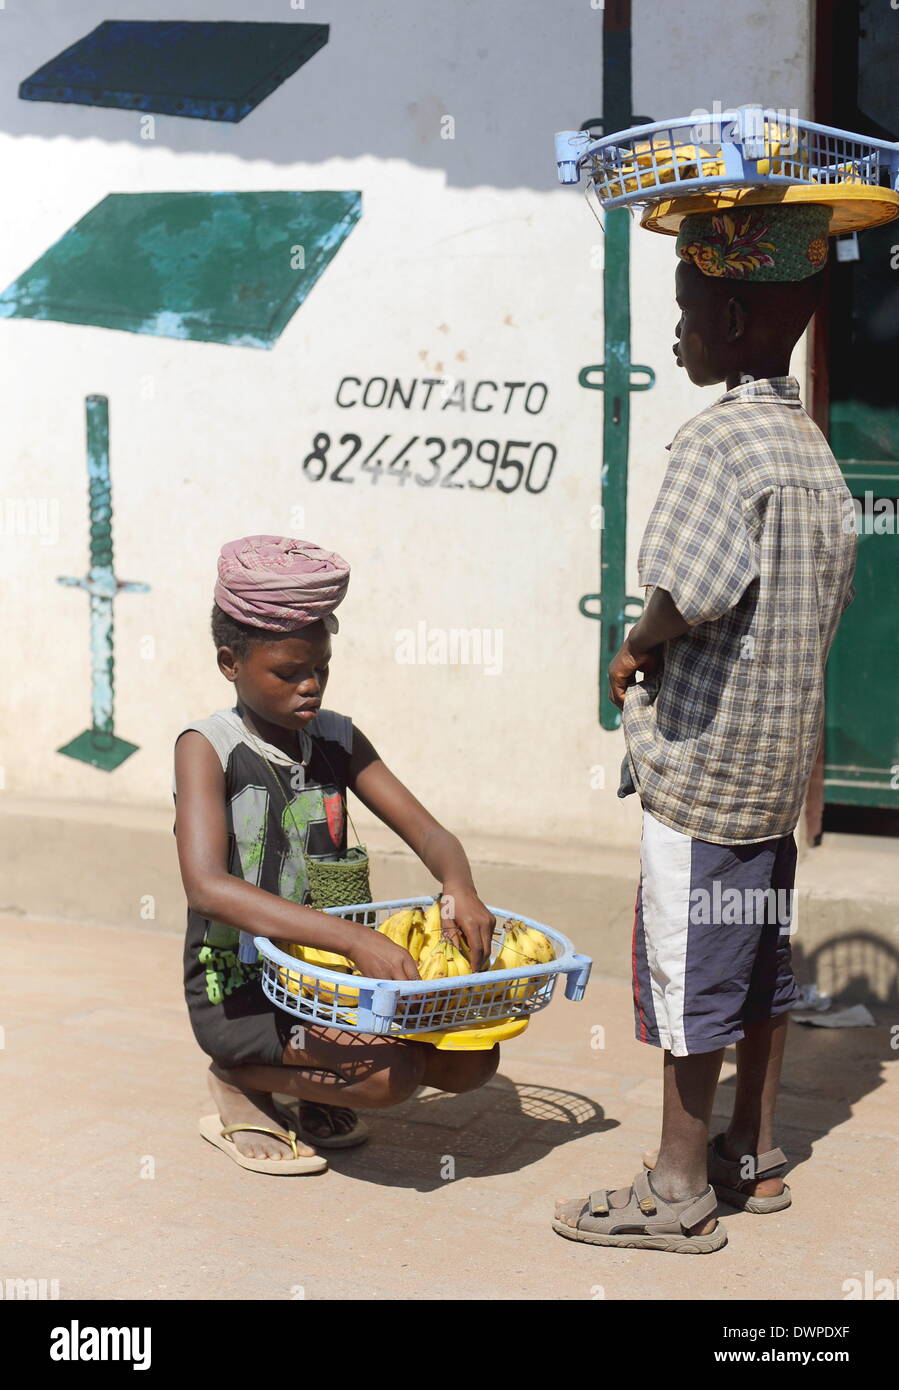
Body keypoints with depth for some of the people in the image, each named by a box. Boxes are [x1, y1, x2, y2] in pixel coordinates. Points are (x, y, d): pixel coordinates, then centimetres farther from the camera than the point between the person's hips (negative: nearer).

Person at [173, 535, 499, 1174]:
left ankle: (315, 1091, 14)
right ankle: (243, 1085, 1)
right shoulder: (207, 748, -14)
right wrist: (353, 937, -39)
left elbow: (428, 832, 2)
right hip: (238, 993, -6)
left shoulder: (338, 739, 4)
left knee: (473, 1060, -8)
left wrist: (461, 889, -24)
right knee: (392, 1071, -26)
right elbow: (207, 886, -29)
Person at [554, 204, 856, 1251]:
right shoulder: (815, 451, 10)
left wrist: (638, 646, -10)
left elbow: (696, 590, -31)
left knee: (691, 973, 1)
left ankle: (679, 1191, 12)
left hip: (702, 760, -9)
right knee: (761, 960, 17)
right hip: (781, 753, 9)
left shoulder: (718, 439, -18)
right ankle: (753, 1154, 29)